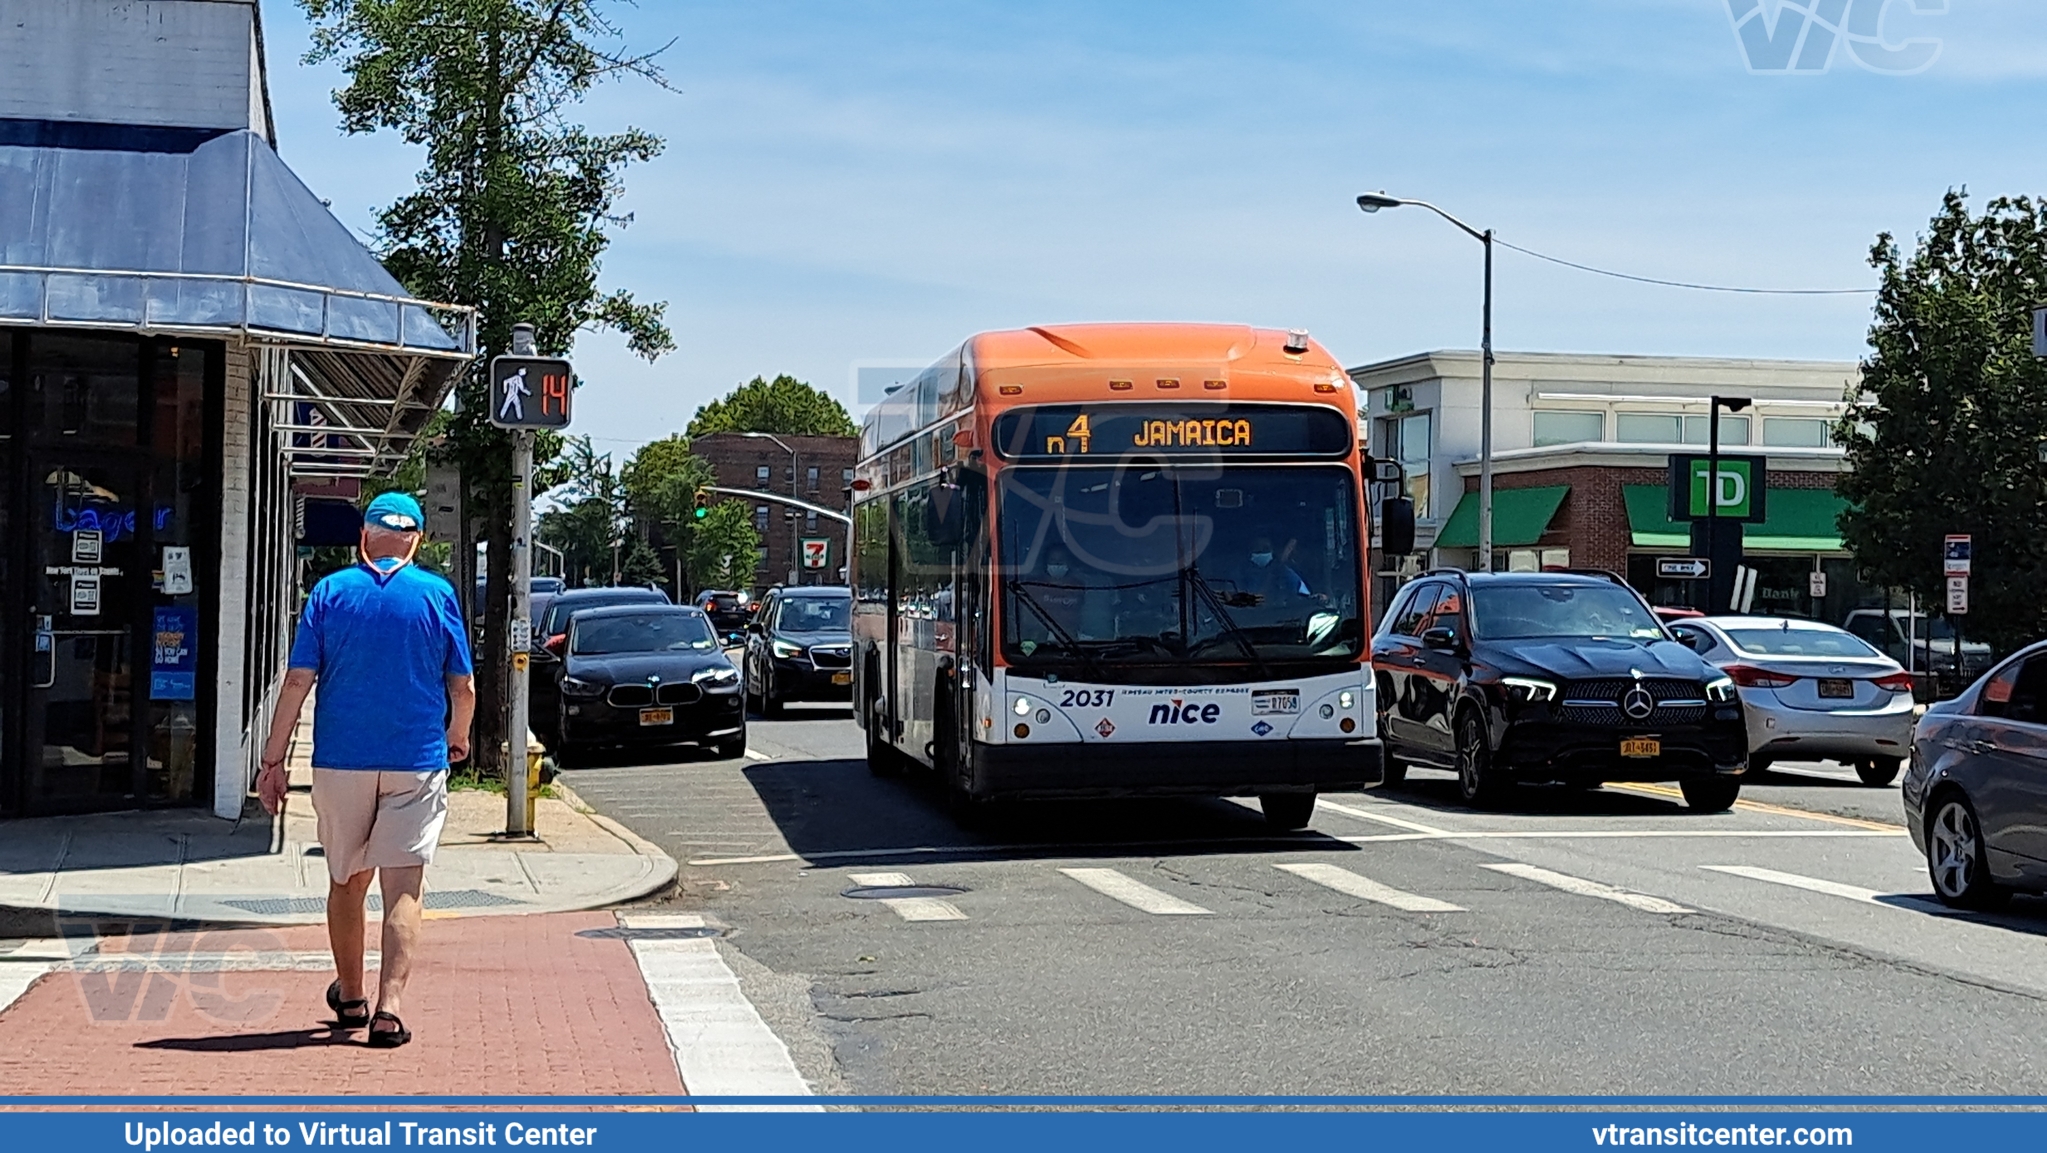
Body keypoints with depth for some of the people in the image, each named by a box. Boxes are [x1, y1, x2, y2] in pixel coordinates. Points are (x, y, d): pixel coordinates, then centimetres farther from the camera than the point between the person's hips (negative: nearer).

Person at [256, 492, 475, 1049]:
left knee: (346, 882, 17)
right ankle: (389, 1007, -17)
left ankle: (350, 998, 31)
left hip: (341, 760, 2)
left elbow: (297, 682, -4)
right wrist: (457, 738, 21)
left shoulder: (329, 592, 1)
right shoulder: (437, 594, 0)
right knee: (402, 889, -3)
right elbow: (463, 689, 1)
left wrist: (274, 759, 0)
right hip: (416, 763, -1)